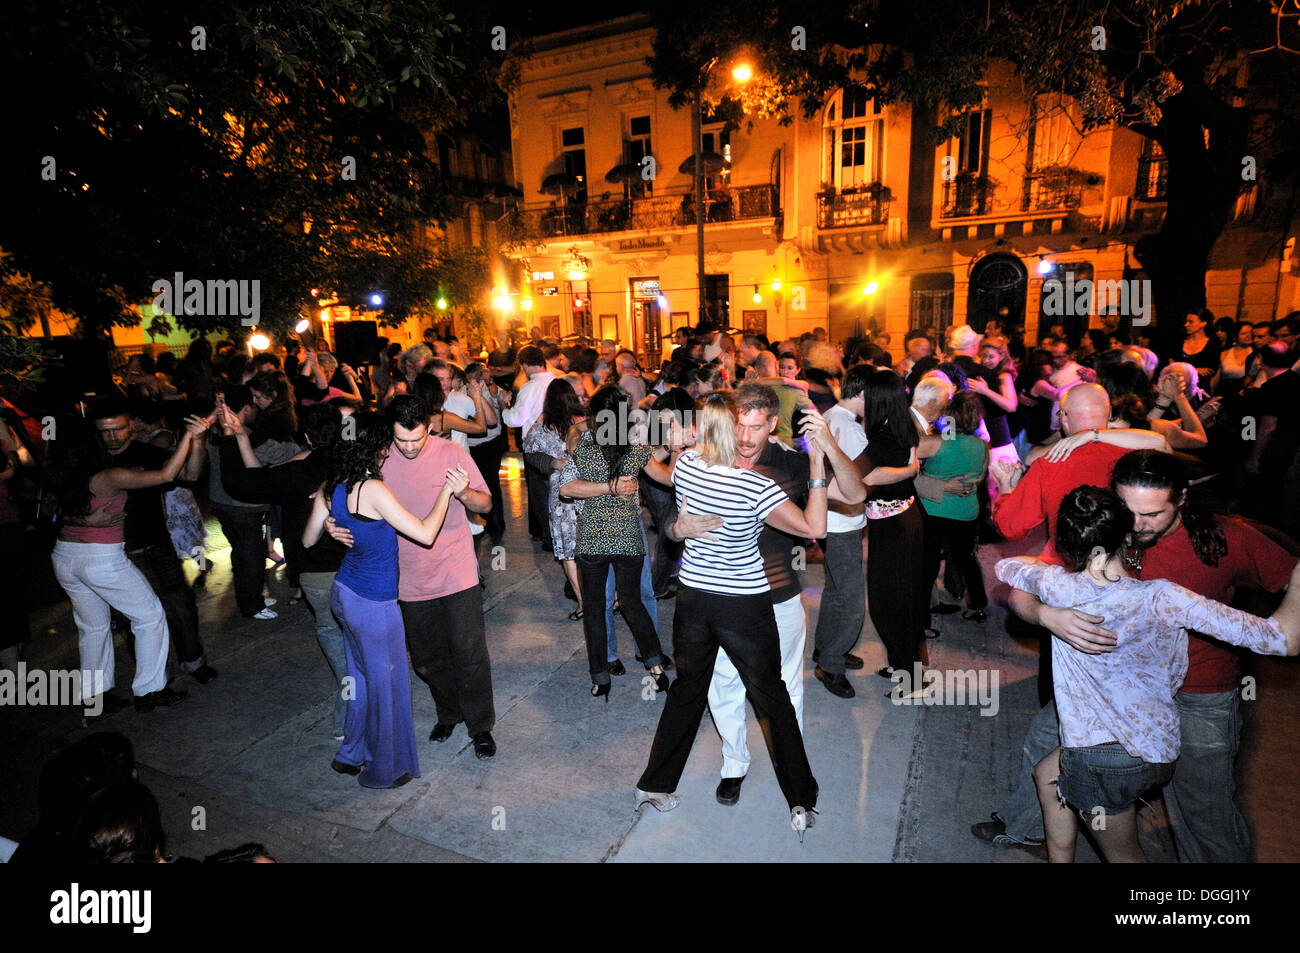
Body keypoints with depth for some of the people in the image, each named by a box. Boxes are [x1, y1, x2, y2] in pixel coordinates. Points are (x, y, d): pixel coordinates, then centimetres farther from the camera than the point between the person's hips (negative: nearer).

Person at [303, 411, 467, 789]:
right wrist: (446, 492, -13)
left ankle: (352, 754, 40)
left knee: (362, 676, 24)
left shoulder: (330, 489, 0)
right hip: (373, 602, -8)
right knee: (386, 682, 10)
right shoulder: (373, 489, -24)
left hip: (344, 591, 8)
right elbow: (425, 534, -23)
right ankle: (385, 770, 26)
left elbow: (308, 540, 11)